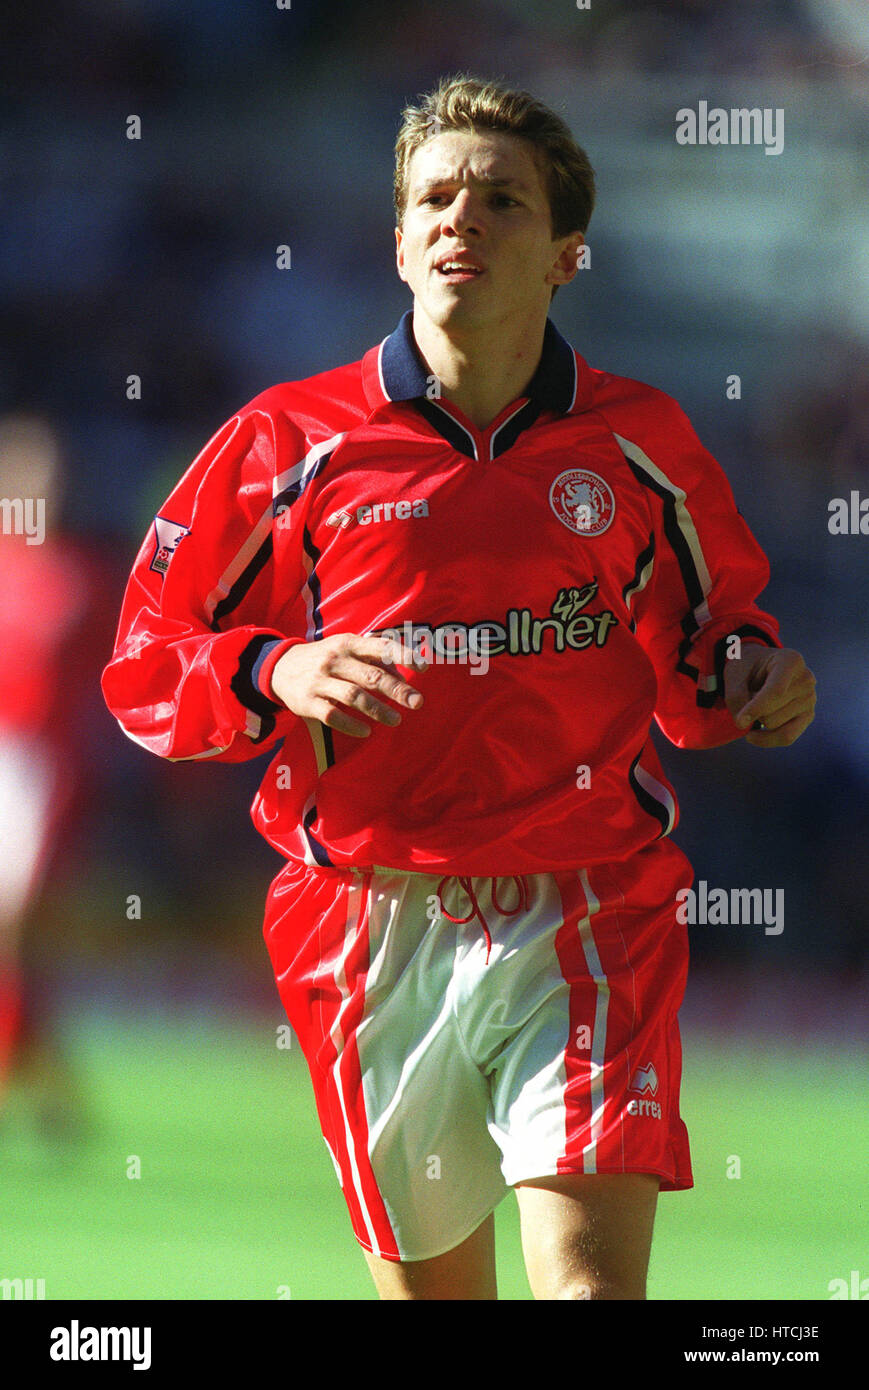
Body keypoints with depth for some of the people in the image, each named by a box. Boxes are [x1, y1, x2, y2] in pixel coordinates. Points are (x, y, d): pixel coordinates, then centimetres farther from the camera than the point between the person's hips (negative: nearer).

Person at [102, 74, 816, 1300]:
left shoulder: (640, 445, 7)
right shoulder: (291, 442, 3)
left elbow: (693, 661, 21)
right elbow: (145, 667, 7)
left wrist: (746, 674, -2)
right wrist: (277, 674, -13)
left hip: (583, 928, -1)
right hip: (375, 933, 1)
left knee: (592, 1279, -16)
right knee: (432, 1283, 9)